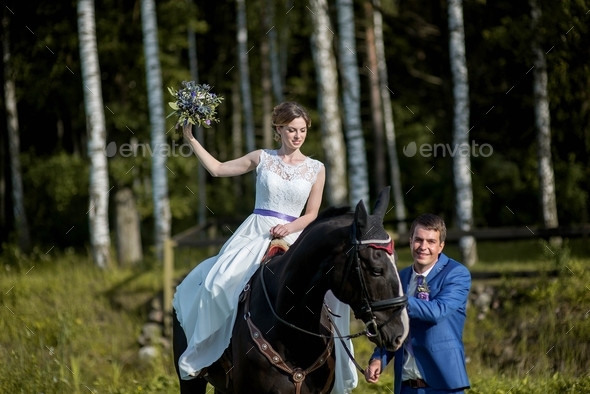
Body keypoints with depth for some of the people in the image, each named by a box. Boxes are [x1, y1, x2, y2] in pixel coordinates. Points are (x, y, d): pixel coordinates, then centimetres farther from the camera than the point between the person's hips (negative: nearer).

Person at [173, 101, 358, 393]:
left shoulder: (316, 169, 8)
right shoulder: (262, 159, 8)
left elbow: (312, 214, 7)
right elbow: (217, 169, 11)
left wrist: (290, 228, -12)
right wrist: (191, 140, 6)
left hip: (293, 238, 1)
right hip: (254, 235, 0)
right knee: (219, 282, -24)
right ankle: (201, 353, -9)